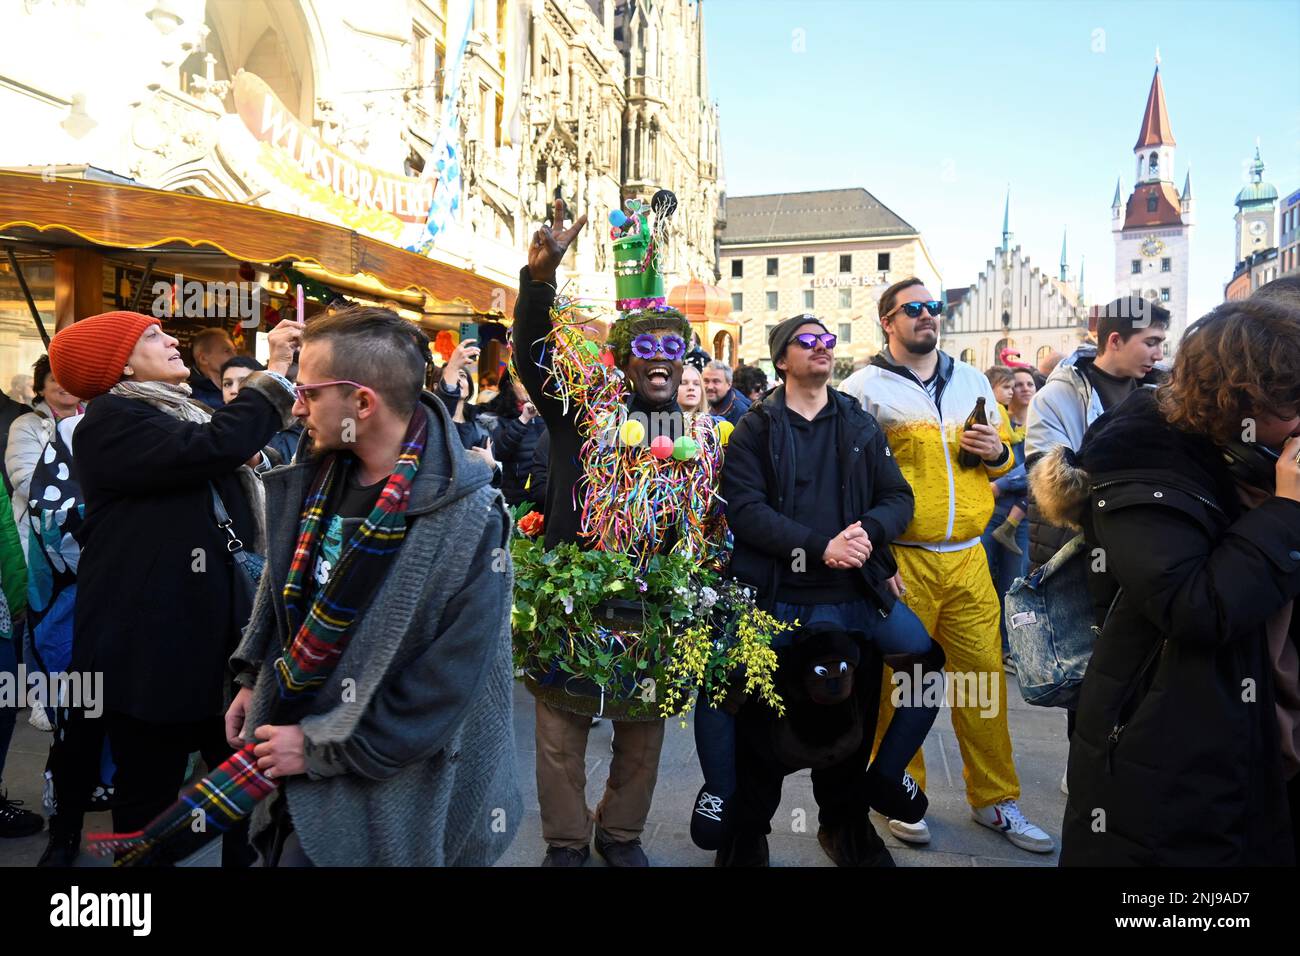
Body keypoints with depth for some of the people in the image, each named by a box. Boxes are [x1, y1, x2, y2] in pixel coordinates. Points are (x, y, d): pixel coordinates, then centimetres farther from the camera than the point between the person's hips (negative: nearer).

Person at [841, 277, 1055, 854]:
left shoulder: (971, 380, 15)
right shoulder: (864, 388, -1)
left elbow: (1005, 456, 25)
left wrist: (997, 452, 0)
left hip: (967, 557, 4)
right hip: (900, 560, -4)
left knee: (984, 673, 7)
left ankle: (994, 799, 24)